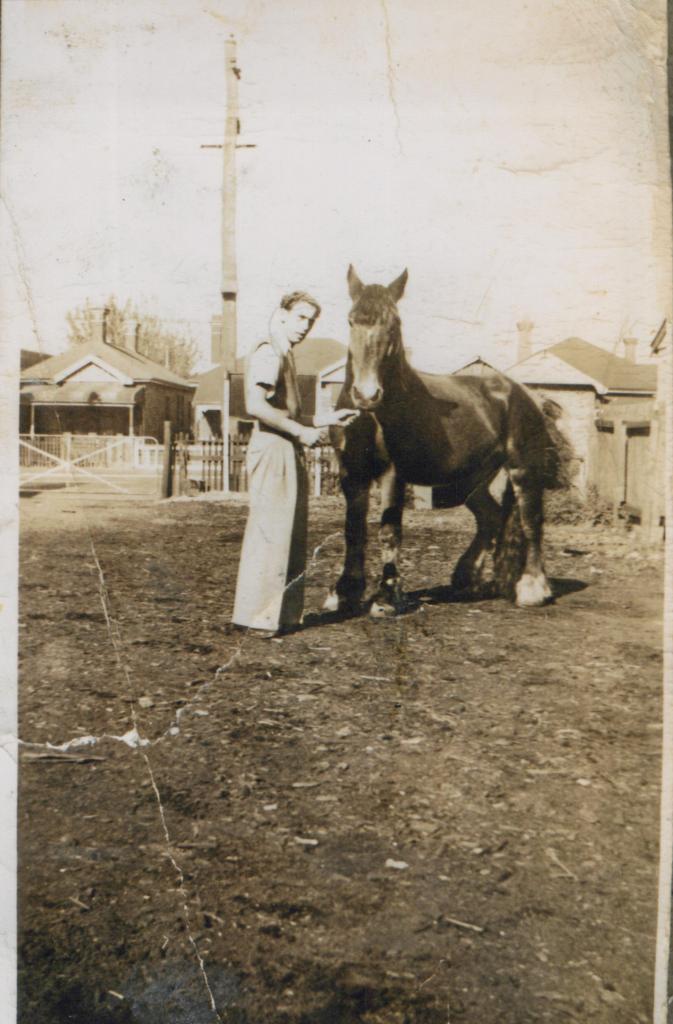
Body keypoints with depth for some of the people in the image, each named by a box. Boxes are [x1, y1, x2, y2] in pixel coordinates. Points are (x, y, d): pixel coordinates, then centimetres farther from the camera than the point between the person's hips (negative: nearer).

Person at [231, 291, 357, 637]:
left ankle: (284, 614, 22)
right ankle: (257, 615, 1)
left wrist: (327, 419, 17)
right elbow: (256, 405, -24)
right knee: (270, 533, -7)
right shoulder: (268, 353, -10)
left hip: (289, 453, 10)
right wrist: (301, 431, -19)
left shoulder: (285, 356, 20)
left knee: (292, 536, 13)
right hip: (273, 451, -10)